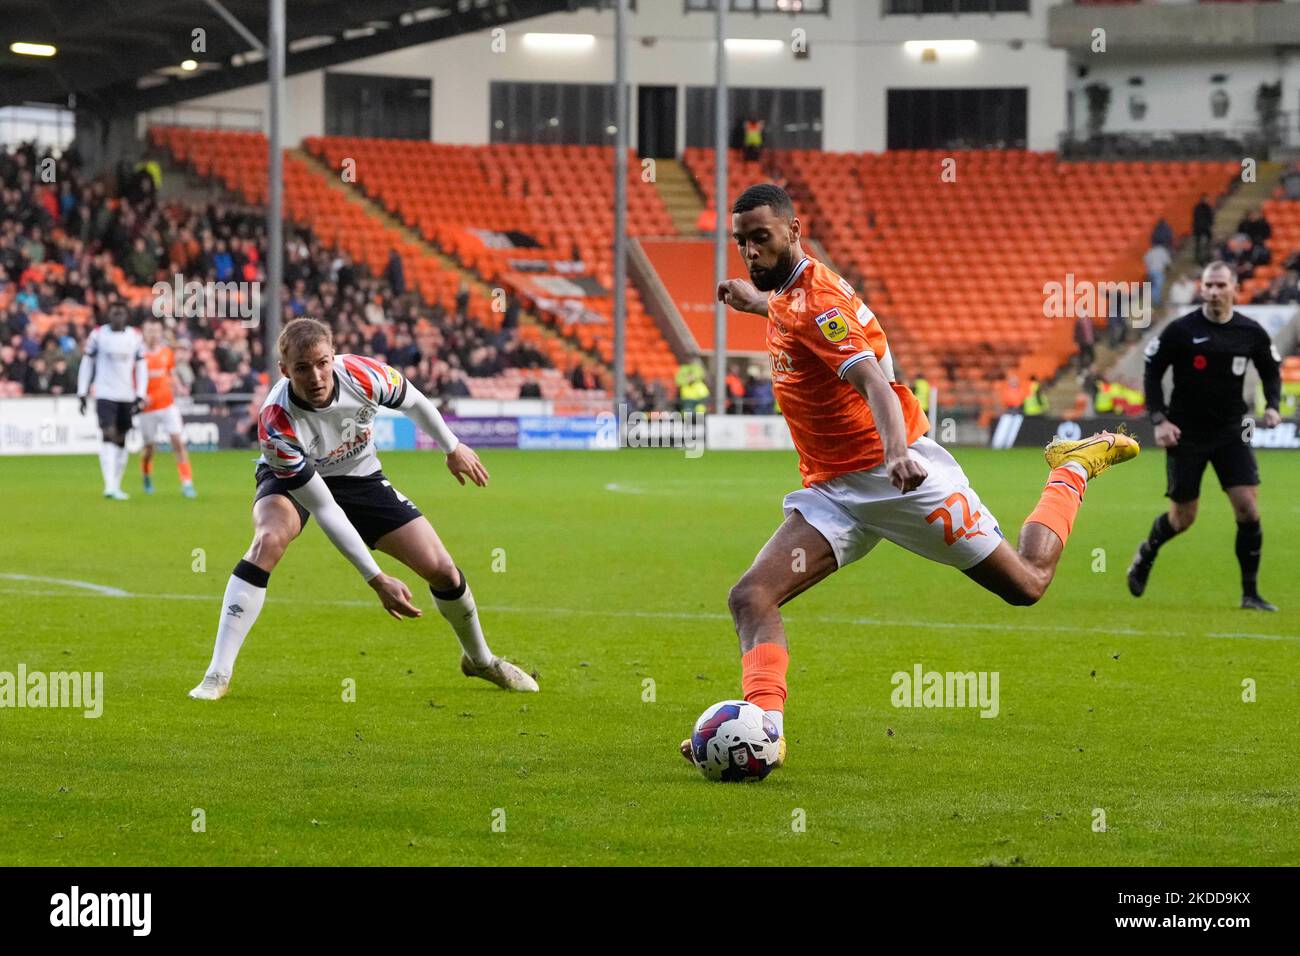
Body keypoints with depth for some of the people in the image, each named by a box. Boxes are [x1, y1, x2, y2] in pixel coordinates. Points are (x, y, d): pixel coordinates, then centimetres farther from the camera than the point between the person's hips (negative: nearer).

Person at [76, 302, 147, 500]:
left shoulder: (135, 337, 5)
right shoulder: (98, 335, 0)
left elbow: (141, 368, 8)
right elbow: (87, 364, 5)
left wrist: (140, 397, 0)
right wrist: (82, 393, 1)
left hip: (127, 397, 3)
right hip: (105, 394, -3)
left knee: (121, 440, 7)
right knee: (108, 436, -16)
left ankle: (116, 486, 17)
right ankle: (110, 486, -22)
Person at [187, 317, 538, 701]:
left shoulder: (362, 375, -31)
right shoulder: (275, 423, -38)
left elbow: (413, 402, -5)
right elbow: (324, 510, -32)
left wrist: (453, 448, 11)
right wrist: (377, 579, -31)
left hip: (359, 477, 3)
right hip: (291, 480, -3)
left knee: (440, 568, -4)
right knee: (269, 539, -37)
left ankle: (479, 659, 28)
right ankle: (217, 676, -32)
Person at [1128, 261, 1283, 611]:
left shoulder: (1251, 333, -3)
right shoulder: (1181, 330, -11)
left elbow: (1272, 370, 13)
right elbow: (1152, 371, -2)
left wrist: (1272, 406, -4)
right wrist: (1159, 419, -11)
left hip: (1231, 432, 2)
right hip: (1186, 434, -2)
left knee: (1248, 508, -11)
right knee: (1182, 518, 5)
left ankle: (1250, 594, -1)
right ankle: (1146, 554, 39)